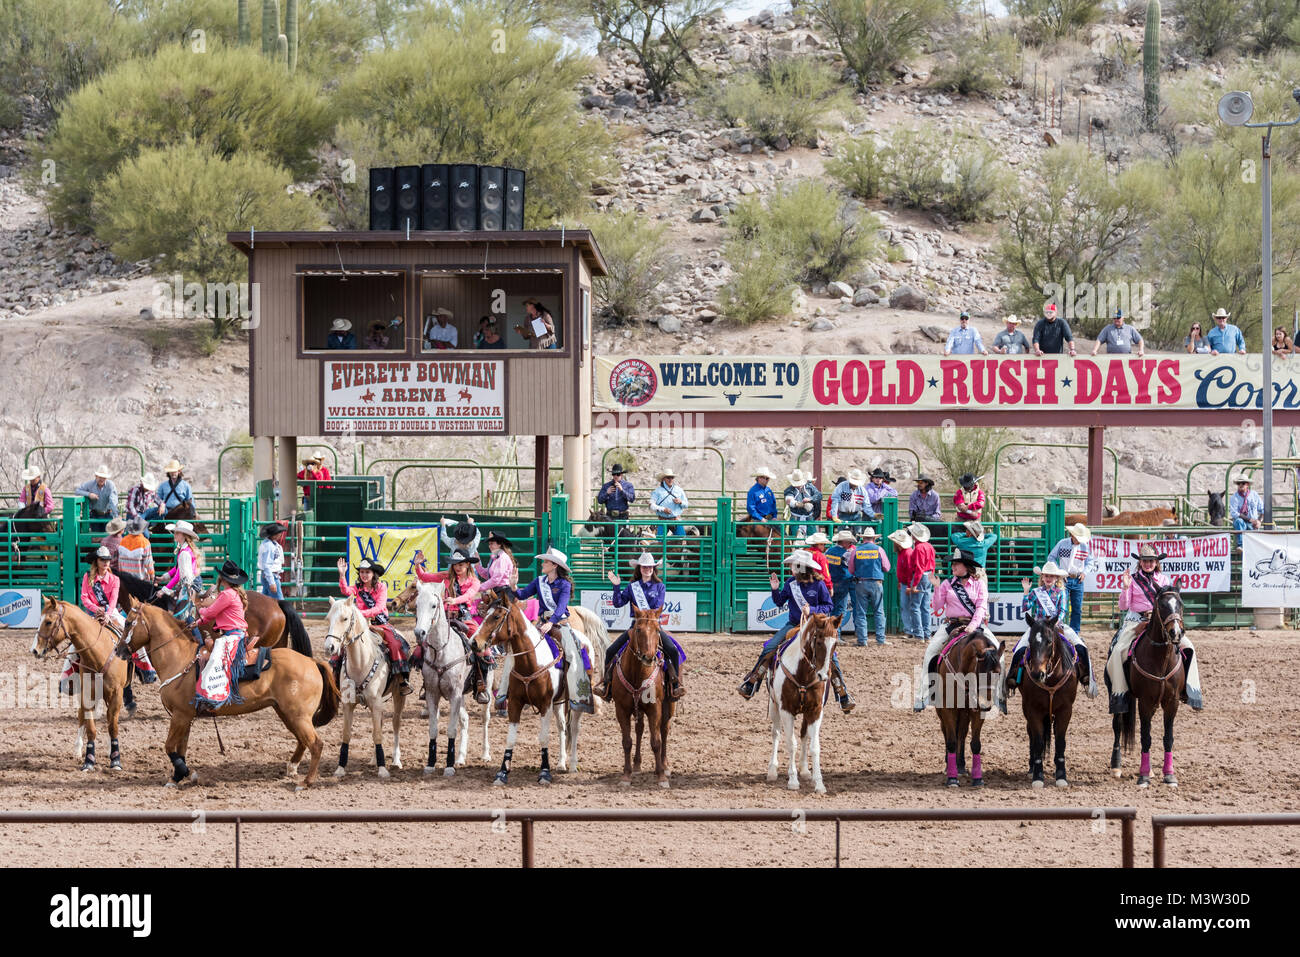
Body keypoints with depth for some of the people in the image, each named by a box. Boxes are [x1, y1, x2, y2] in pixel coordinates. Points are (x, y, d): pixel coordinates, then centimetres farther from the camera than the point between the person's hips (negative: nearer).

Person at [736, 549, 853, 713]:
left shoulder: (818, 584, -9)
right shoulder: (791, 583, 1)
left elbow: (828, 606, -4)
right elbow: (779, 602, 11)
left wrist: (812, 610, -19)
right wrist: (775, 589, -7)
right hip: (793, 625, 3)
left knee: (831, 656, -16)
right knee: (769, 648, -14)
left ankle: (843, 696, -6)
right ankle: (750, 685, -5)